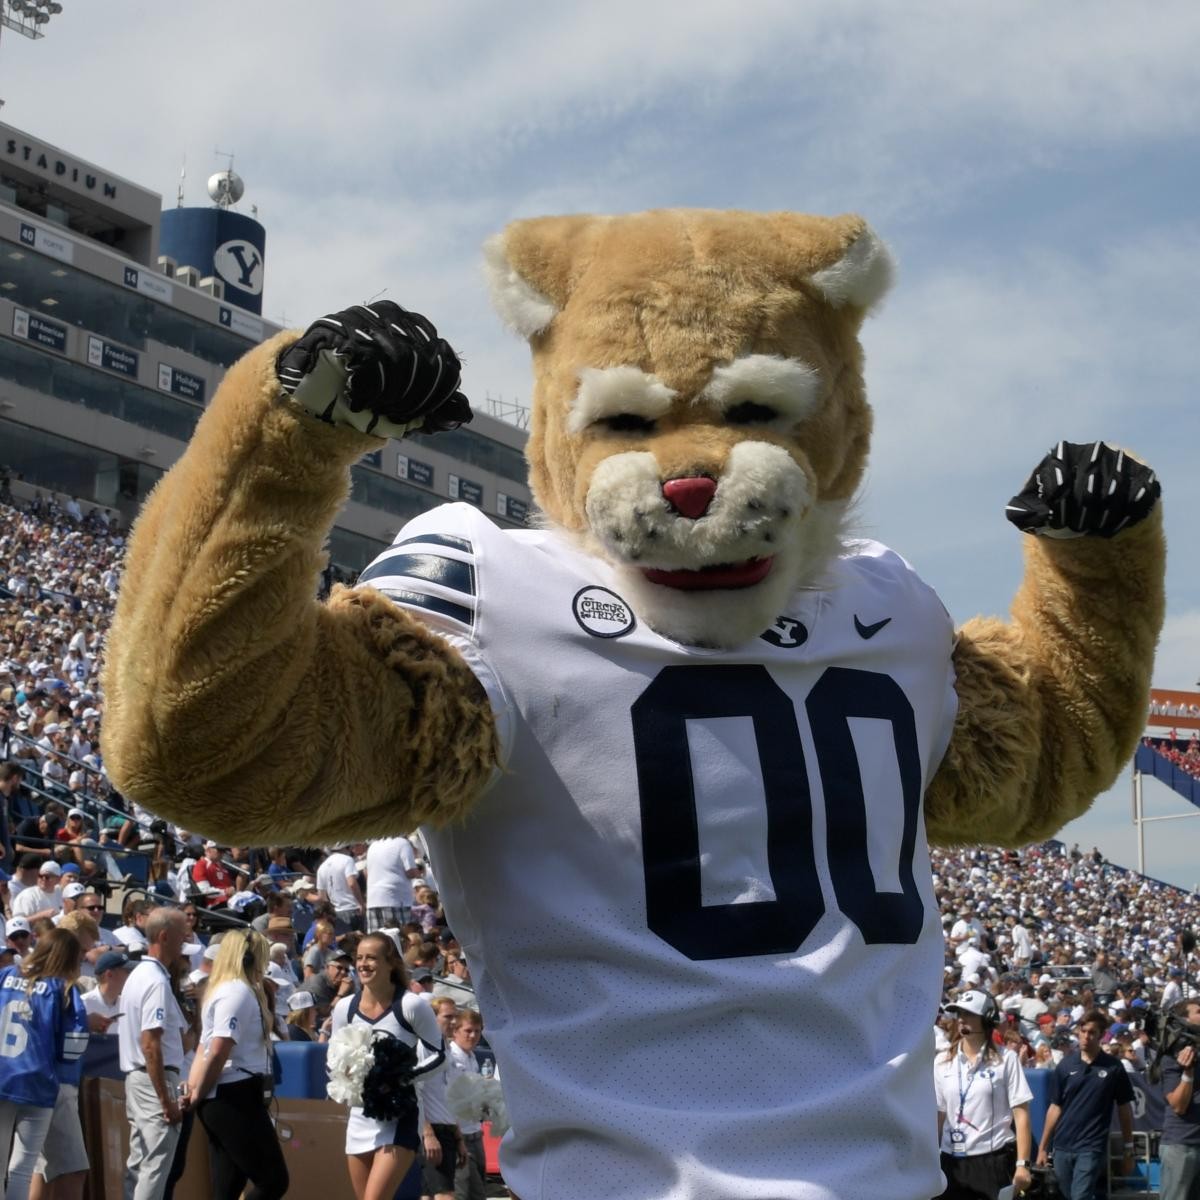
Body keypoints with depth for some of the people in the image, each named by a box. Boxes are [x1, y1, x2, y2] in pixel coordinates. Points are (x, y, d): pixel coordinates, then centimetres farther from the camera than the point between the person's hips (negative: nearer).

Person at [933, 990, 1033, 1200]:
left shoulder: (1005, 1059, -3)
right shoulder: (942, 1062, 8)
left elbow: (1021, 1114, -4)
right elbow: (937, 1116, 11)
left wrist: (1022, 1163, -11)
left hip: (995, 1160, -4)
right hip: (954, 1162, 4)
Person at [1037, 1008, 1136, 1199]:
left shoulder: (1113, 1068, -2)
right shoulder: (1066, 1065, 3)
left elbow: (1124, 1110, 5)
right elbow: (1055, 1107, 8)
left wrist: (1128, 1150, 4)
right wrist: (1043, 1147, 6)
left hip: (1092, 1147, -3)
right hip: (1062, 1146, 3)